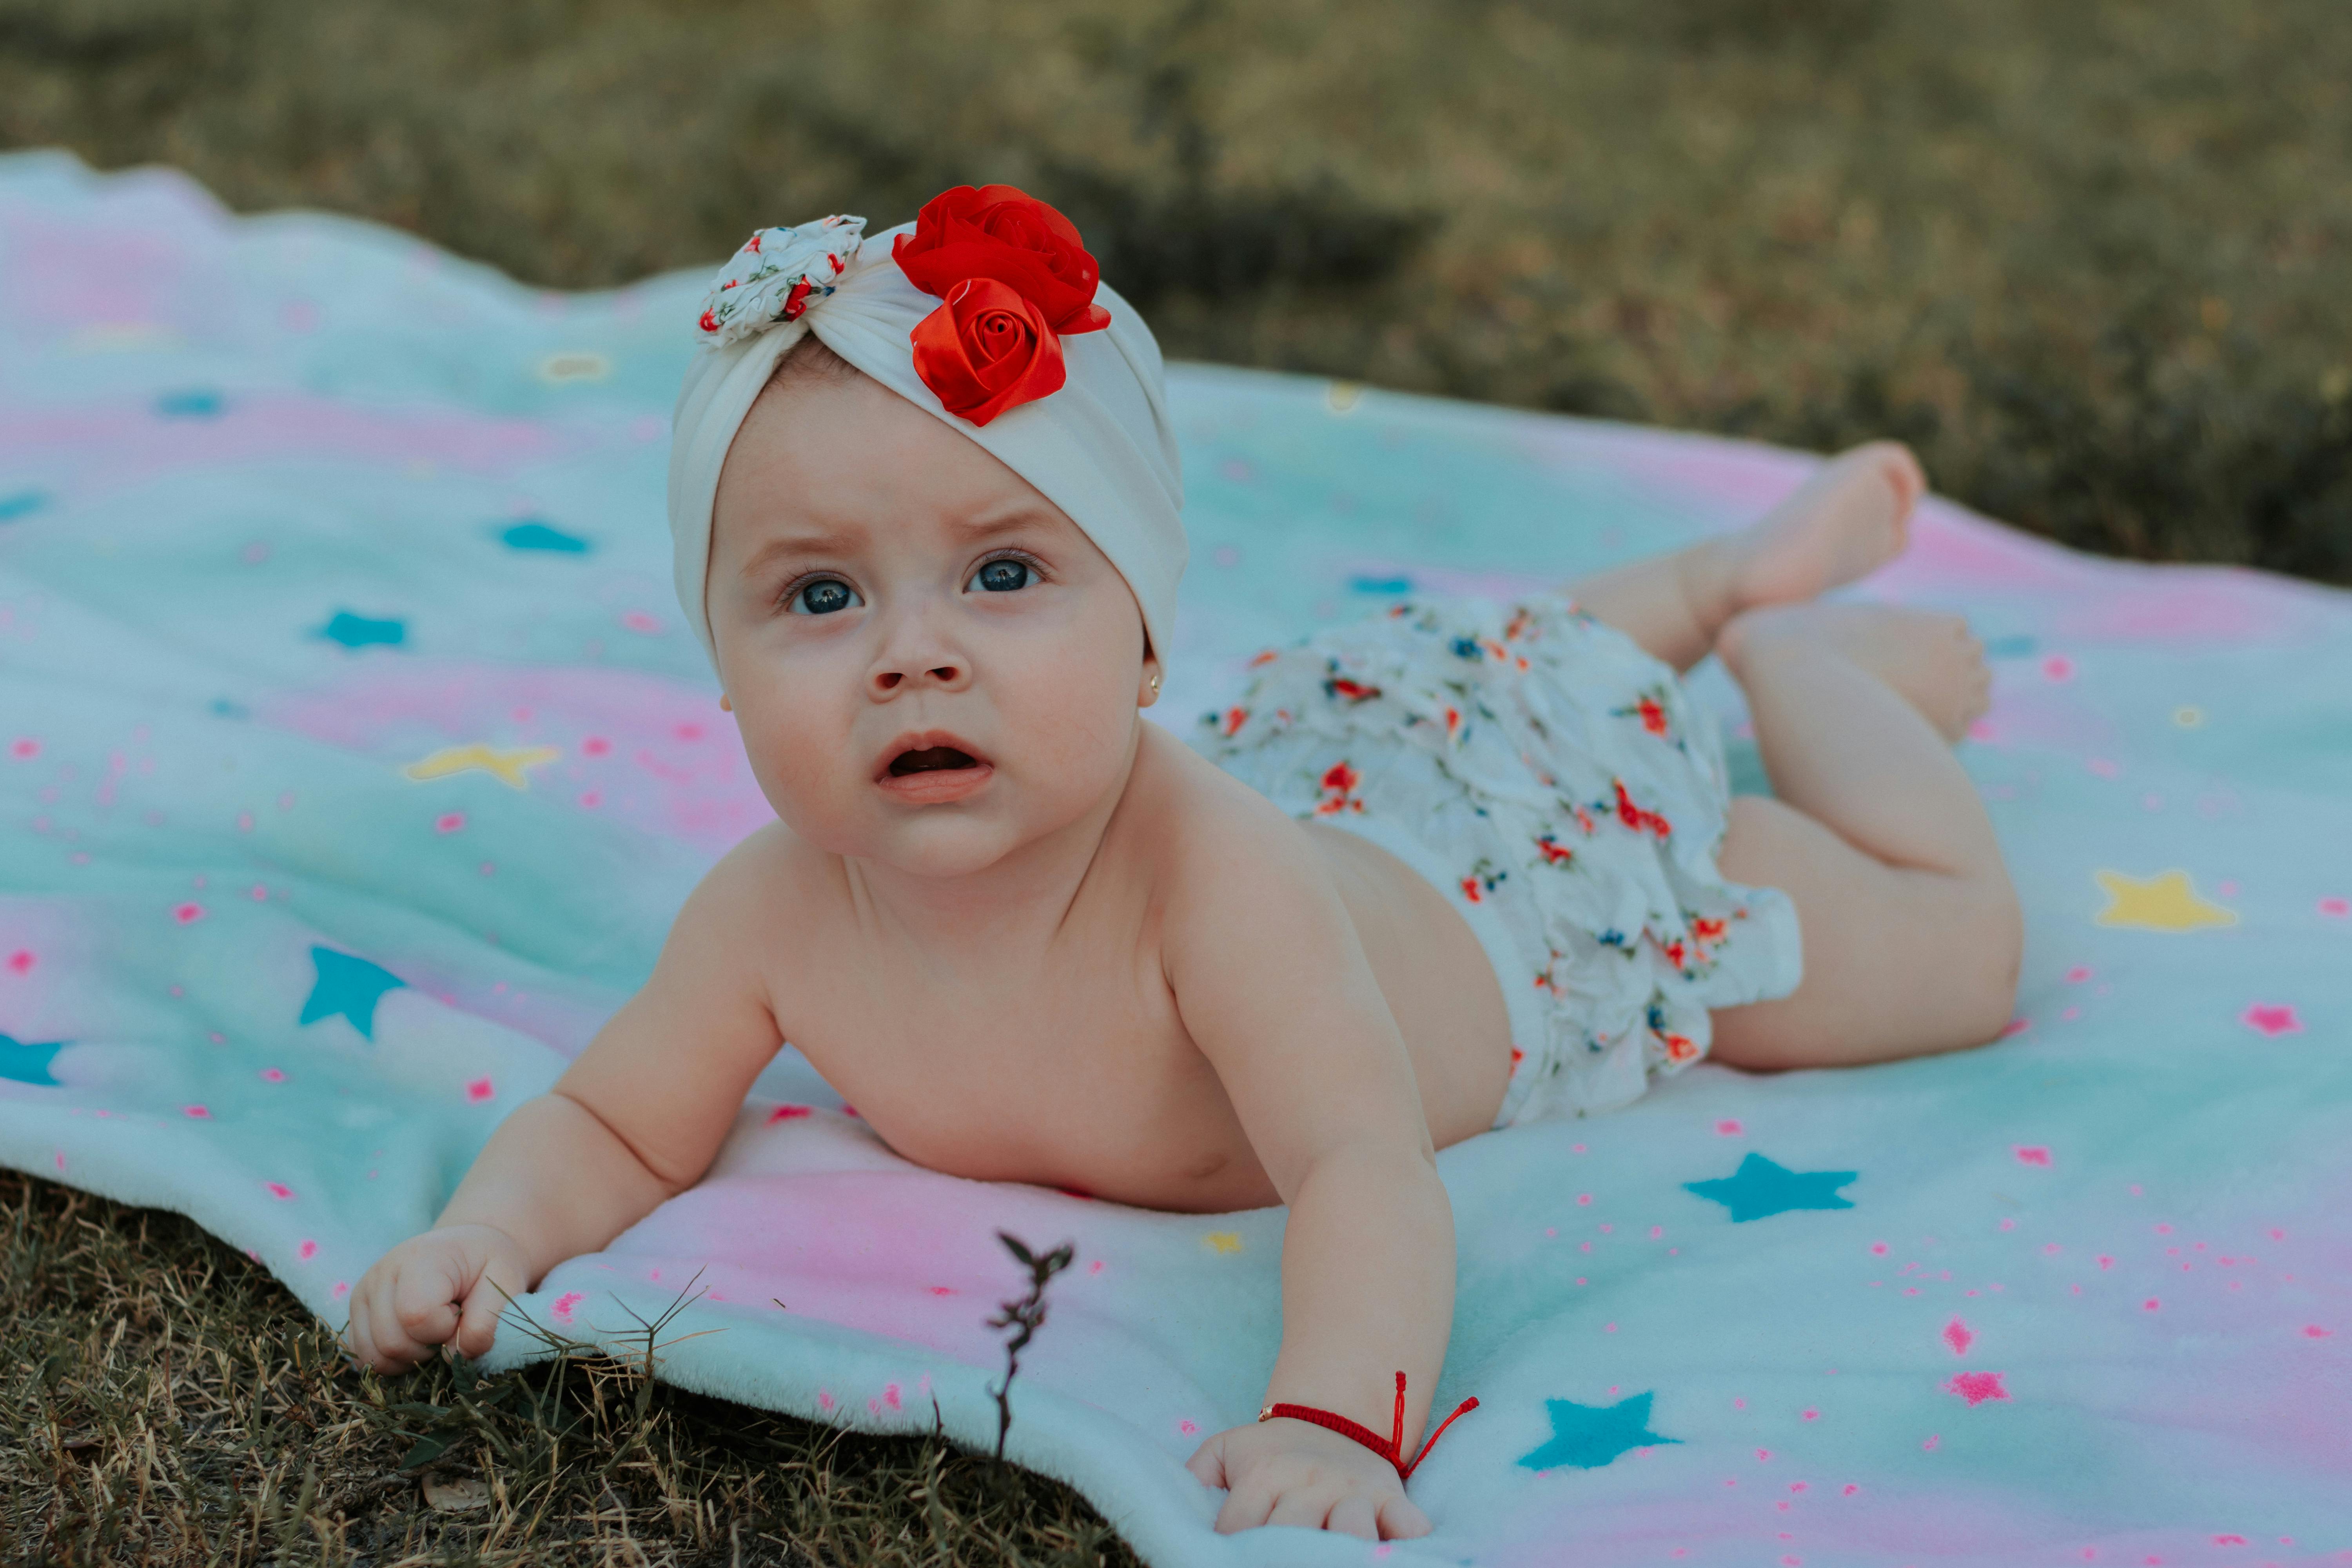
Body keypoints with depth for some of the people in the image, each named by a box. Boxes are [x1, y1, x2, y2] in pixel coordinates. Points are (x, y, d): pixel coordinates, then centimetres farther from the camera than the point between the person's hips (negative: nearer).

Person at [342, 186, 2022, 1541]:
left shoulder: (1204, 870, -48)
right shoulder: (776, 914, -33)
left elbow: (1362, 1171, -55)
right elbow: (615, 1126, -18)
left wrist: (1333, 1420, -73)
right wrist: (487, 1237, -39)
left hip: (1537, 825, -5)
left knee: (1957, 954, 12)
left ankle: (1814, 652, 33)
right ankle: (1722, 580, 56)